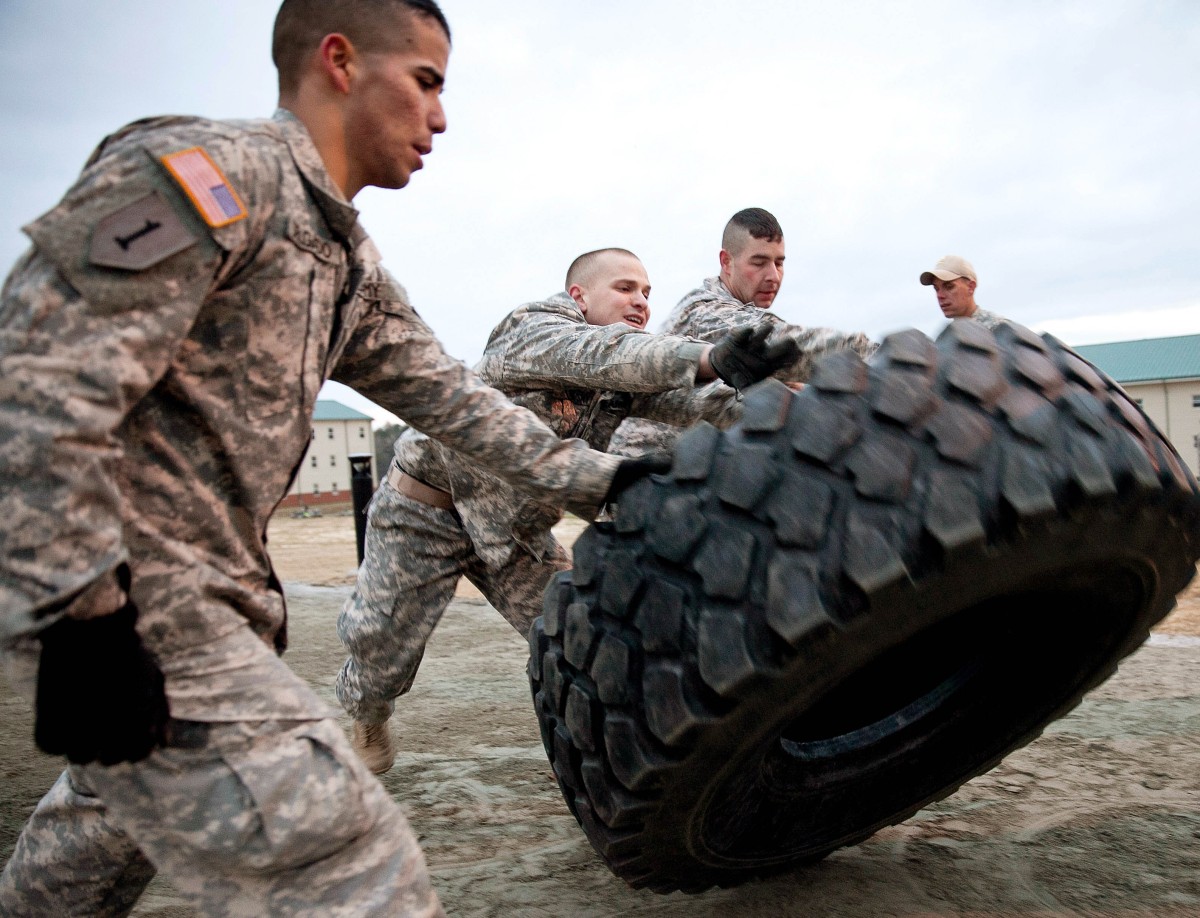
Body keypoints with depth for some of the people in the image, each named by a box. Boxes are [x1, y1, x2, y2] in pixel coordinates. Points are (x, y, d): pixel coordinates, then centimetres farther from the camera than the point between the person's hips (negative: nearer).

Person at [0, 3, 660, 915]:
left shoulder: (349, 261, 15)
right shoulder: (211, 169, -15)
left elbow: (443, 392, 14)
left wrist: (597, 478, 10)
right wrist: (81, 613, -23)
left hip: (203, 589, 10)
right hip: (127, 597, -10)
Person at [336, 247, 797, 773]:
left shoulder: (628, 380, -3)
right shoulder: (535, 329, -23)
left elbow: (686, 399, -20)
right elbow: (602, 353, -43)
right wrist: (712, 359, -59)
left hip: (517, 527, 6)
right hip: (425, 509, -5)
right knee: (383, 643, 4)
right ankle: (366, 720, 36)